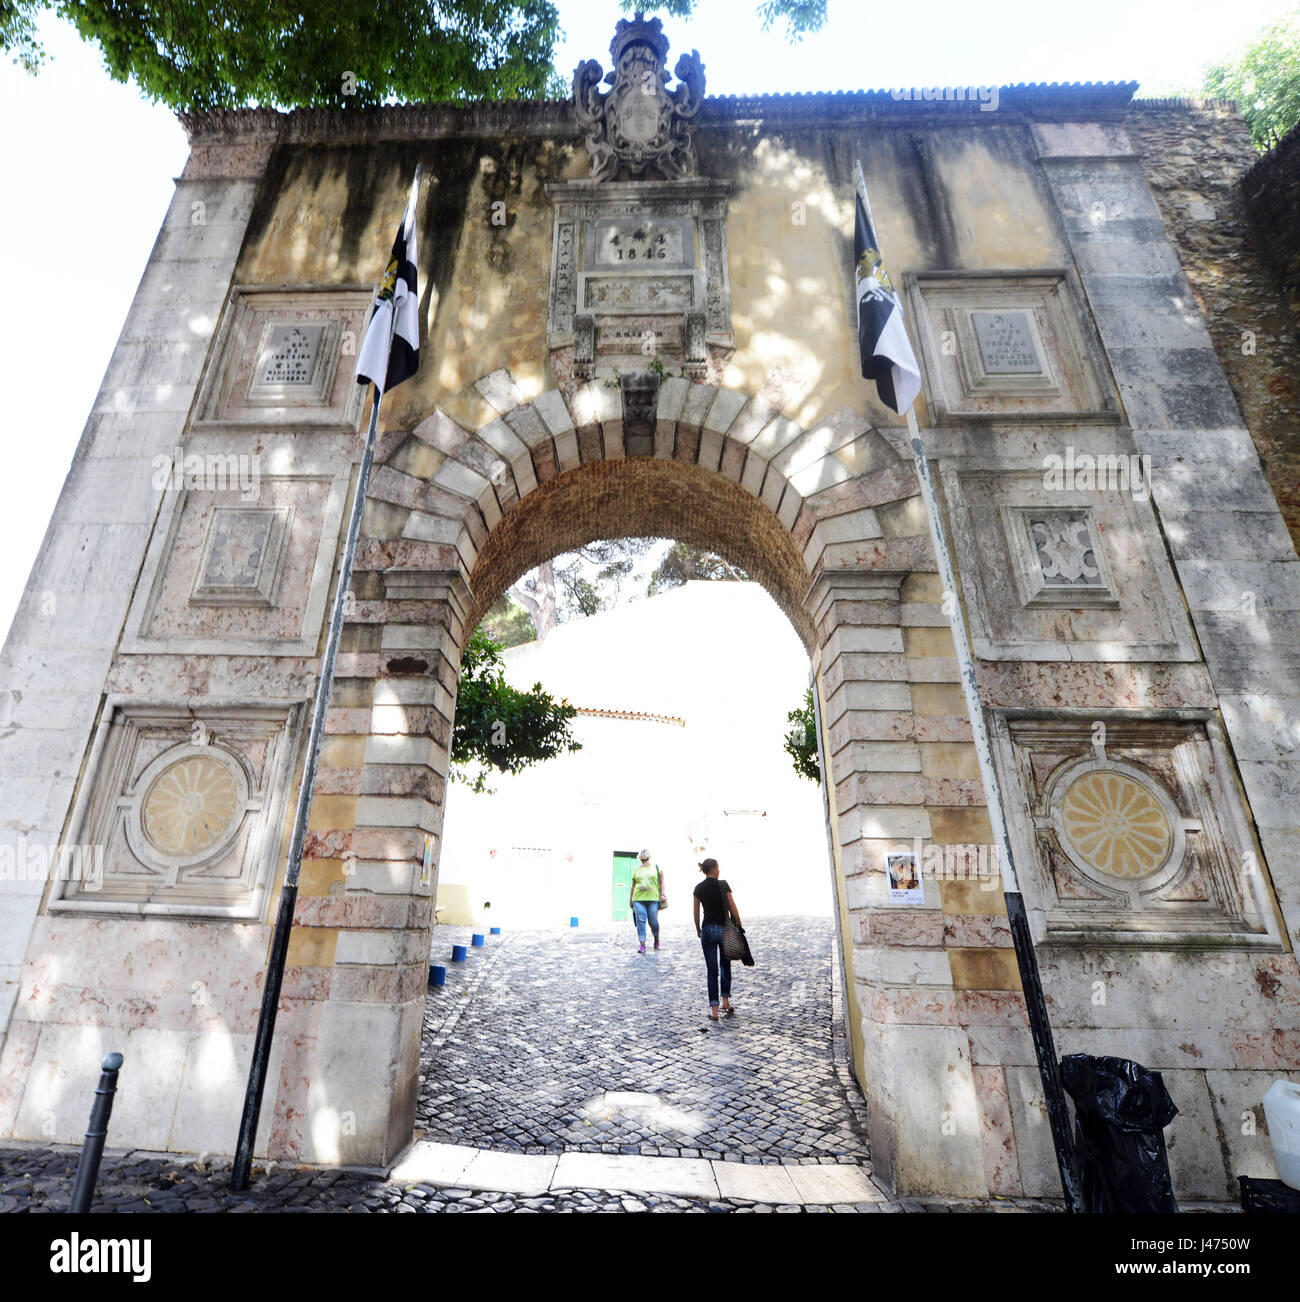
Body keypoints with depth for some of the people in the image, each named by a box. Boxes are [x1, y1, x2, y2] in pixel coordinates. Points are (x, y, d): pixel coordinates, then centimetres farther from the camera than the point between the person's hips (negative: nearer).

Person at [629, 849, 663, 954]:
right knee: (640, 921, -7)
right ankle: (642, 945, -3)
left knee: (653, 921, -1)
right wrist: (630, 899, 14)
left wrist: (662, 894, -3)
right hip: (638, 899, 1)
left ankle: (656, 939, 27)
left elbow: (661, 882, 8)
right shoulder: (636, 869, 13)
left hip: (653, 898, -1)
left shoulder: (656, 867, 10)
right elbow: (633, 885, 16)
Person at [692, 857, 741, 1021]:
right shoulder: (723, 885, -8)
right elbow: (733, 908, -9)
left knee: (712, 970, 5)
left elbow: (696, 914, 6)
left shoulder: (698, 888, 1)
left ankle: (714, 1010, 3)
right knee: (725, 966, 21)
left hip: (707, 930, 2)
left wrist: (698, 930, 19)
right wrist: (739, 926, 2)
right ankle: (726, 1001, 20)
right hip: (724, 928, -1)